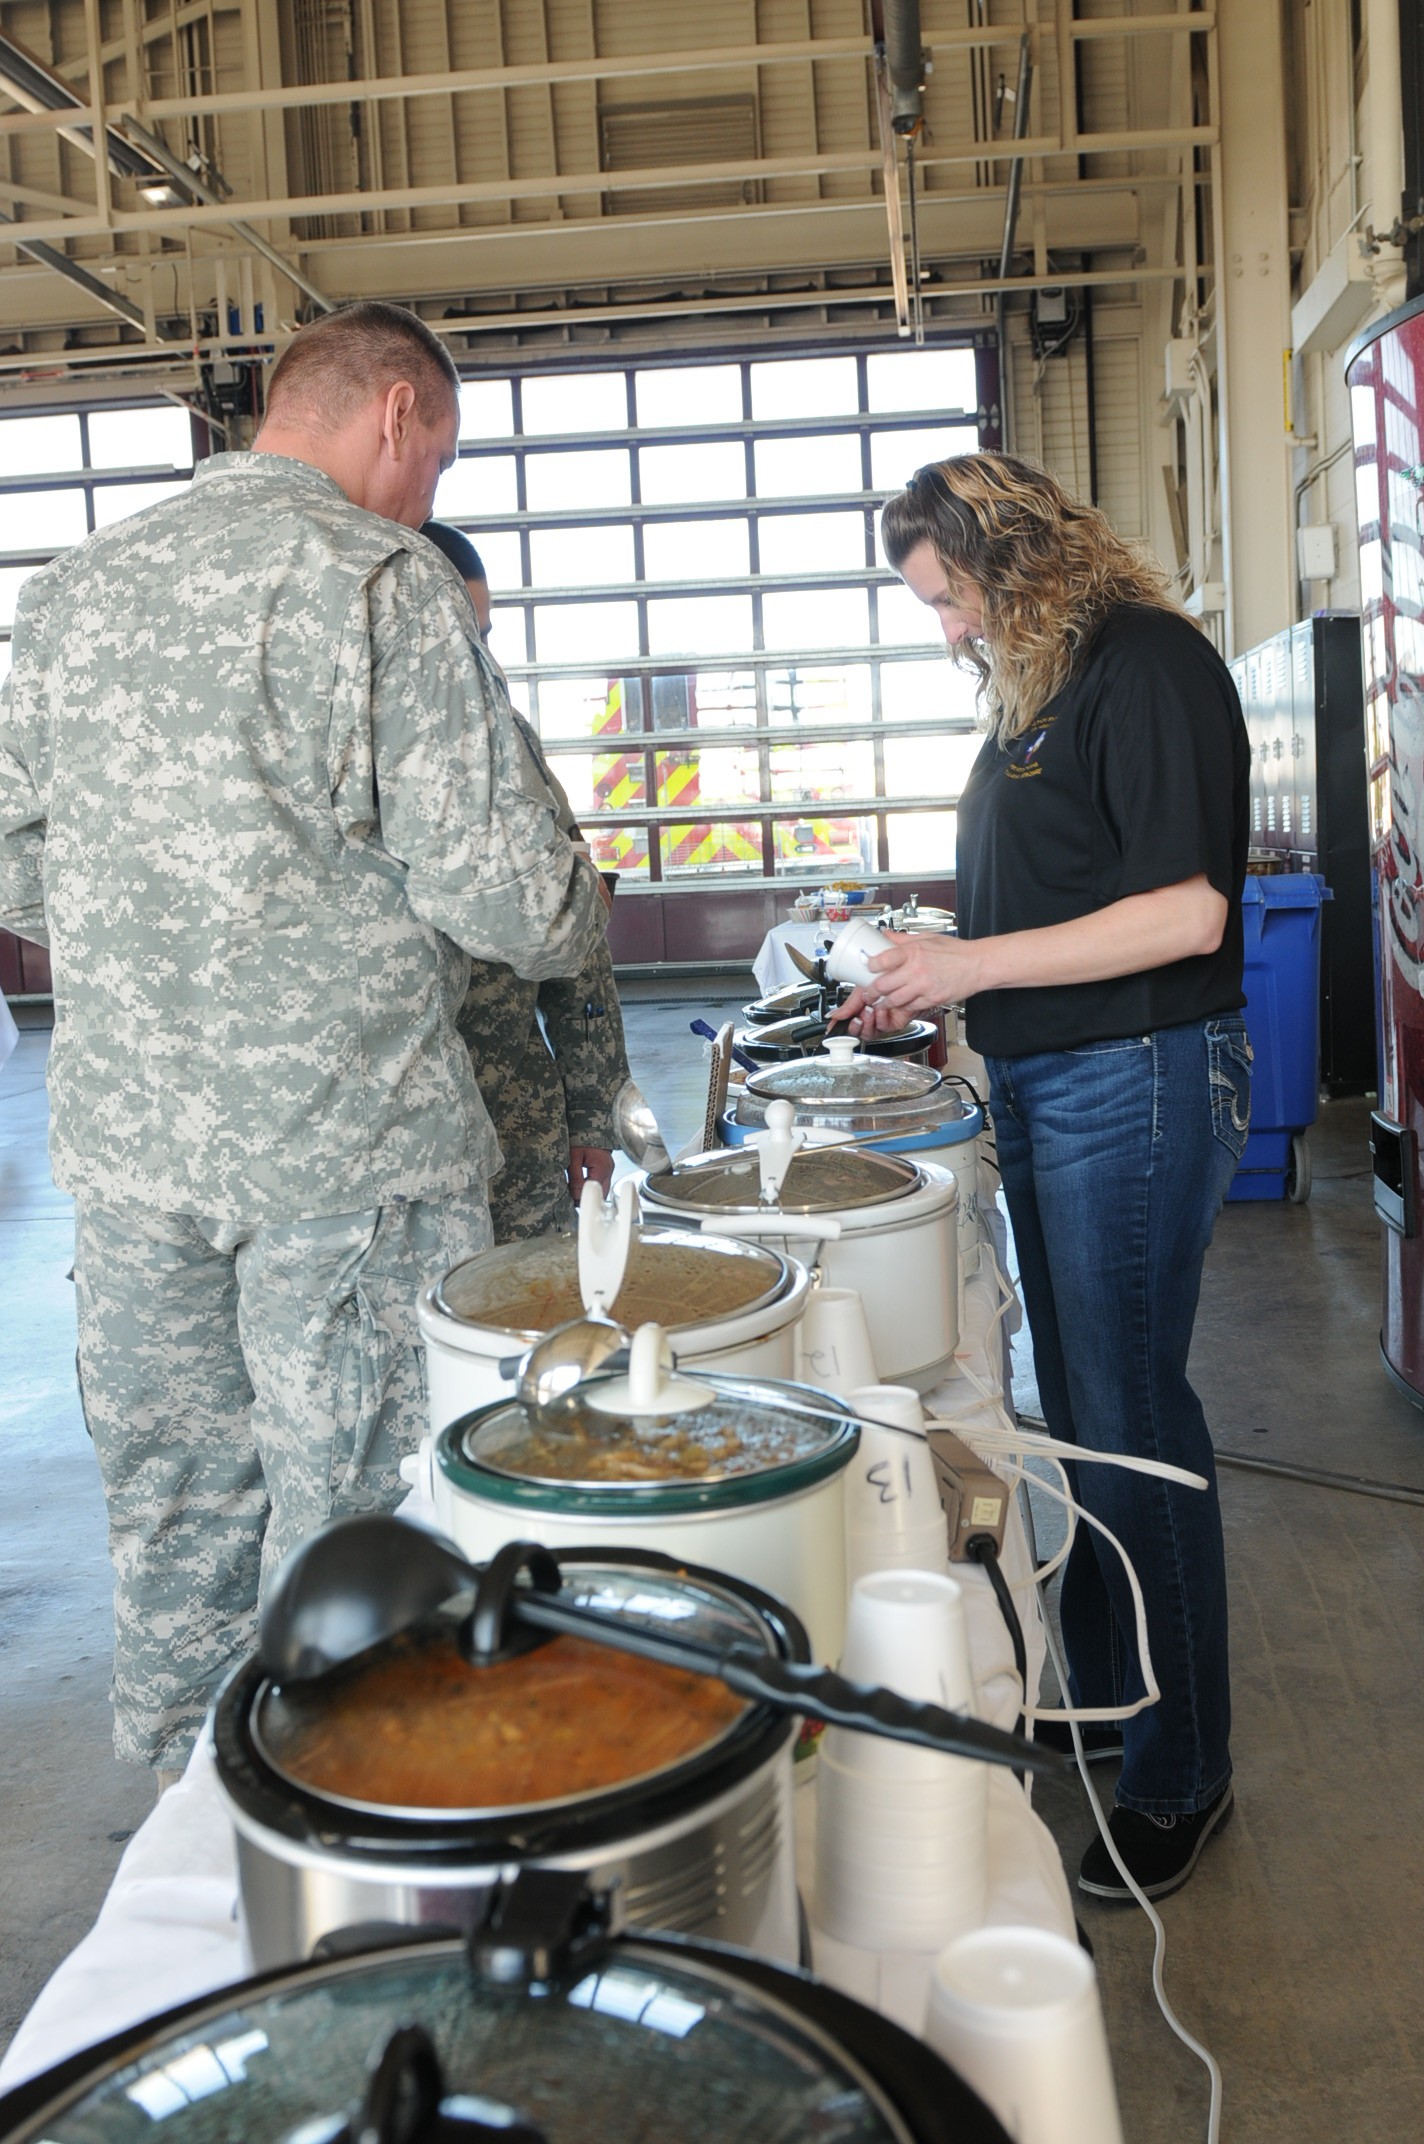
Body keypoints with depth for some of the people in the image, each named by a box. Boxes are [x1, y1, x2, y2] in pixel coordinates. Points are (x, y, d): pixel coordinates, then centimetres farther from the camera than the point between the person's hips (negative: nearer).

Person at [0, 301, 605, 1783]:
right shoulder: (377, 576, -10)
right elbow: (495, 881, -15)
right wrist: (580, 922, 6)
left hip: (124, 1144, 7)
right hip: (343, 1154, -6)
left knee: (173, 1521, 18)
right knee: (351, 1525, 6)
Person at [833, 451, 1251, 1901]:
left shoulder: (1149, 666, -12)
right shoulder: (1038, 682, 15)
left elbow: (1186, 913, -20)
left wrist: (976, 963, -16)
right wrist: (931, 981, 11)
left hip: (1135, 1083, -9)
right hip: (1039, 1086, 9)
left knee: (1131, 1416, -3)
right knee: (1077, 1406, 15)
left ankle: (1180, 1774, 12)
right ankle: (1100, 1690, 31)